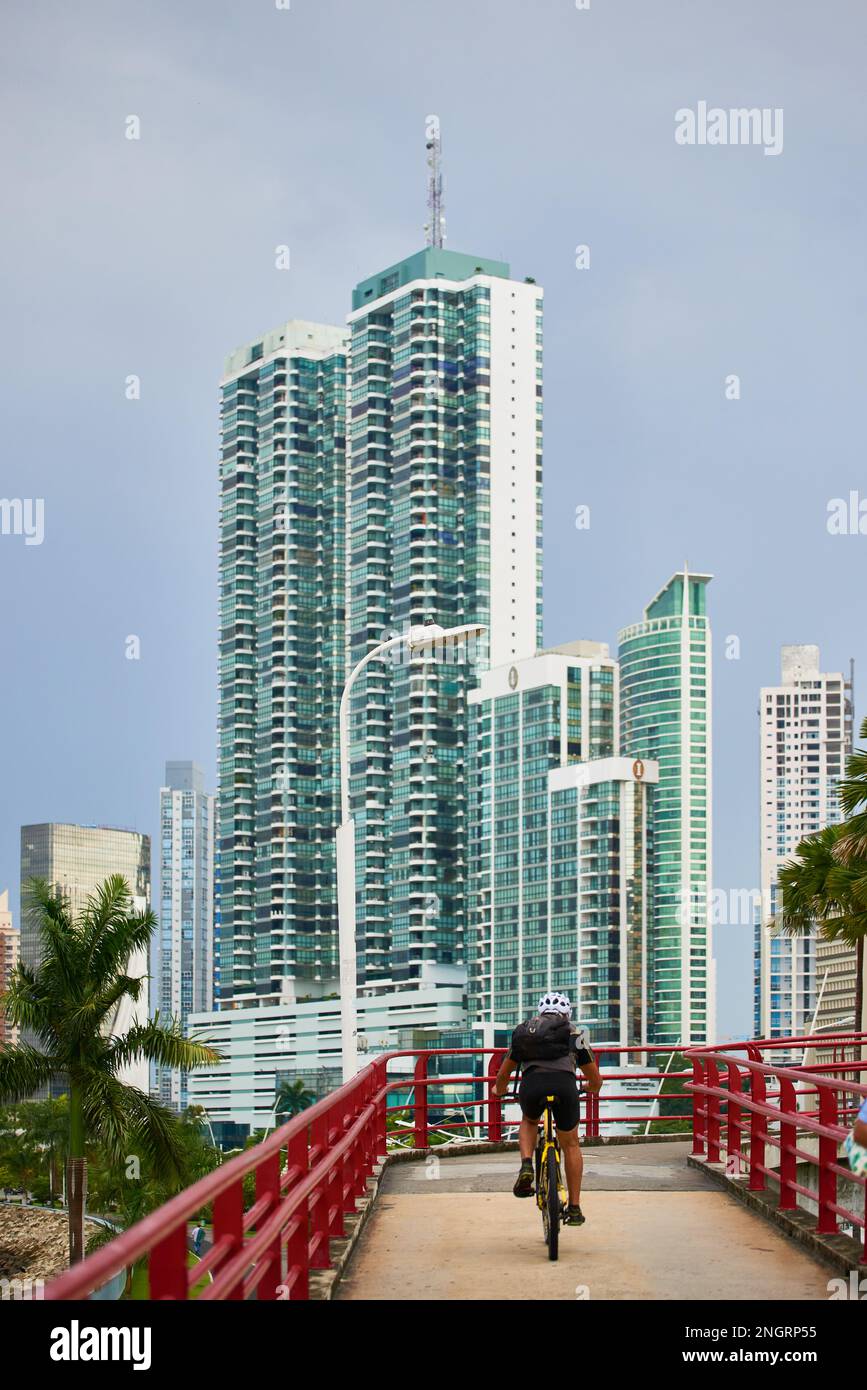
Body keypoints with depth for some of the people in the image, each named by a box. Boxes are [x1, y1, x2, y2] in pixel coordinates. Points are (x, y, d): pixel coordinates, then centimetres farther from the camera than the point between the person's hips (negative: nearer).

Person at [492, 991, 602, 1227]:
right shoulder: (575, 1035, 30)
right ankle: (574, 1208, 21)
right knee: (570, 1144, 22)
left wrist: (499, 1090, 63)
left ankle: (526, 1165, 8)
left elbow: (503, 1074, 41)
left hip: (532, 1084, 1)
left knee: (529, 1122, 35)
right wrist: (593, 1089, 60)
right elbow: (595, 1080, 36)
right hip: (565, 1084, 0)